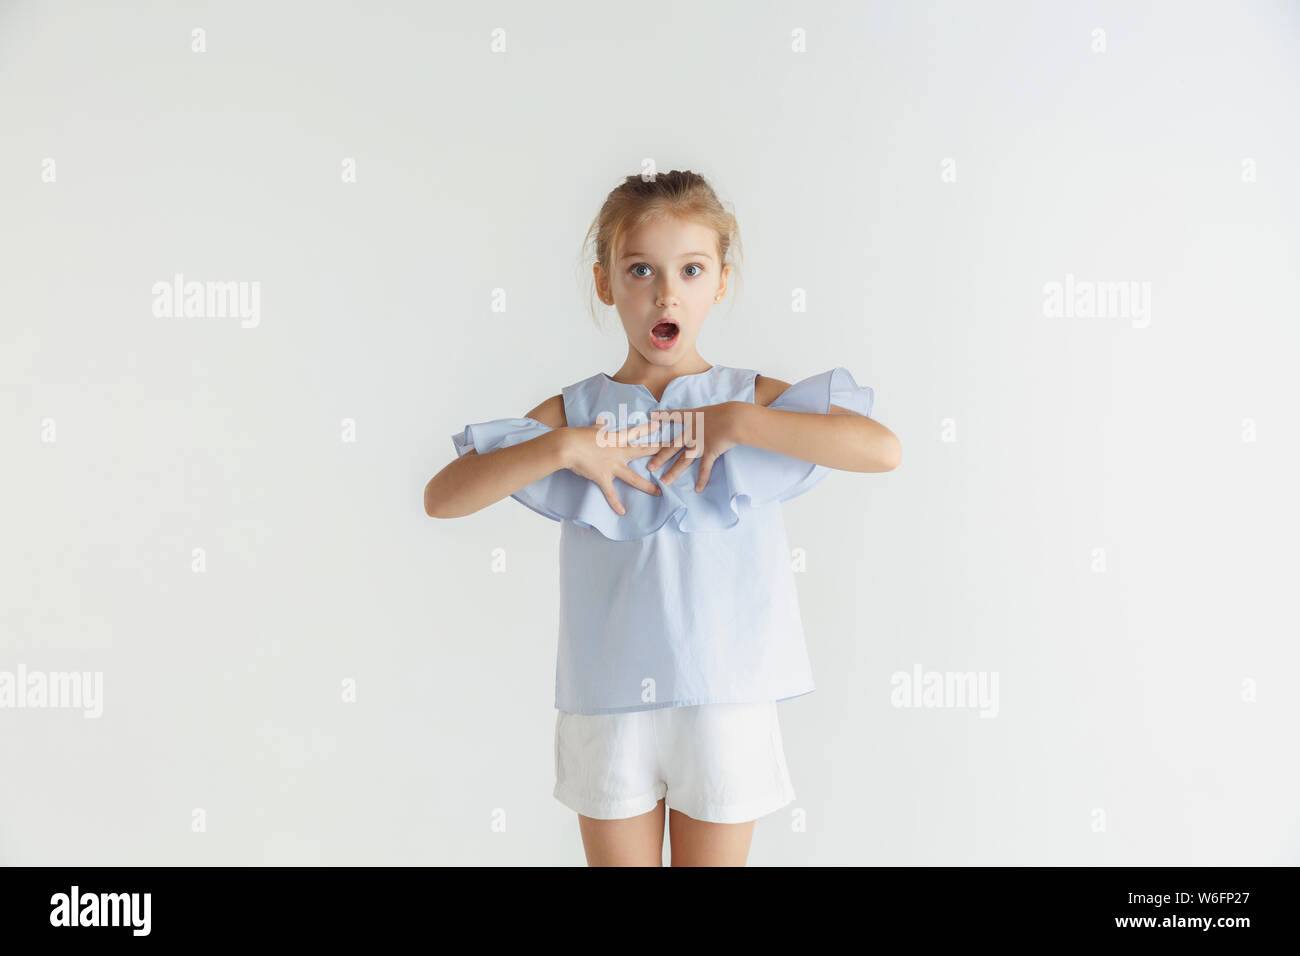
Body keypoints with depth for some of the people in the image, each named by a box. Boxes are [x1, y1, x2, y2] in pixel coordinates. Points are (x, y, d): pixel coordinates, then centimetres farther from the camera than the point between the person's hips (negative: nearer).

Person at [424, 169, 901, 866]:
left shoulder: (751, 398, -1)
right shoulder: (574, 413, 0)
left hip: (727, 701, 0)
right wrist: (562, 449, -18)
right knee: (619, 859, 15)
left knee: (713, 859, 15)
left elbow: (884, 448, -16)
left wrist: (736, 422, -19)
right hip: (608, 704, 1)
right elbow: (440, 497, -7)